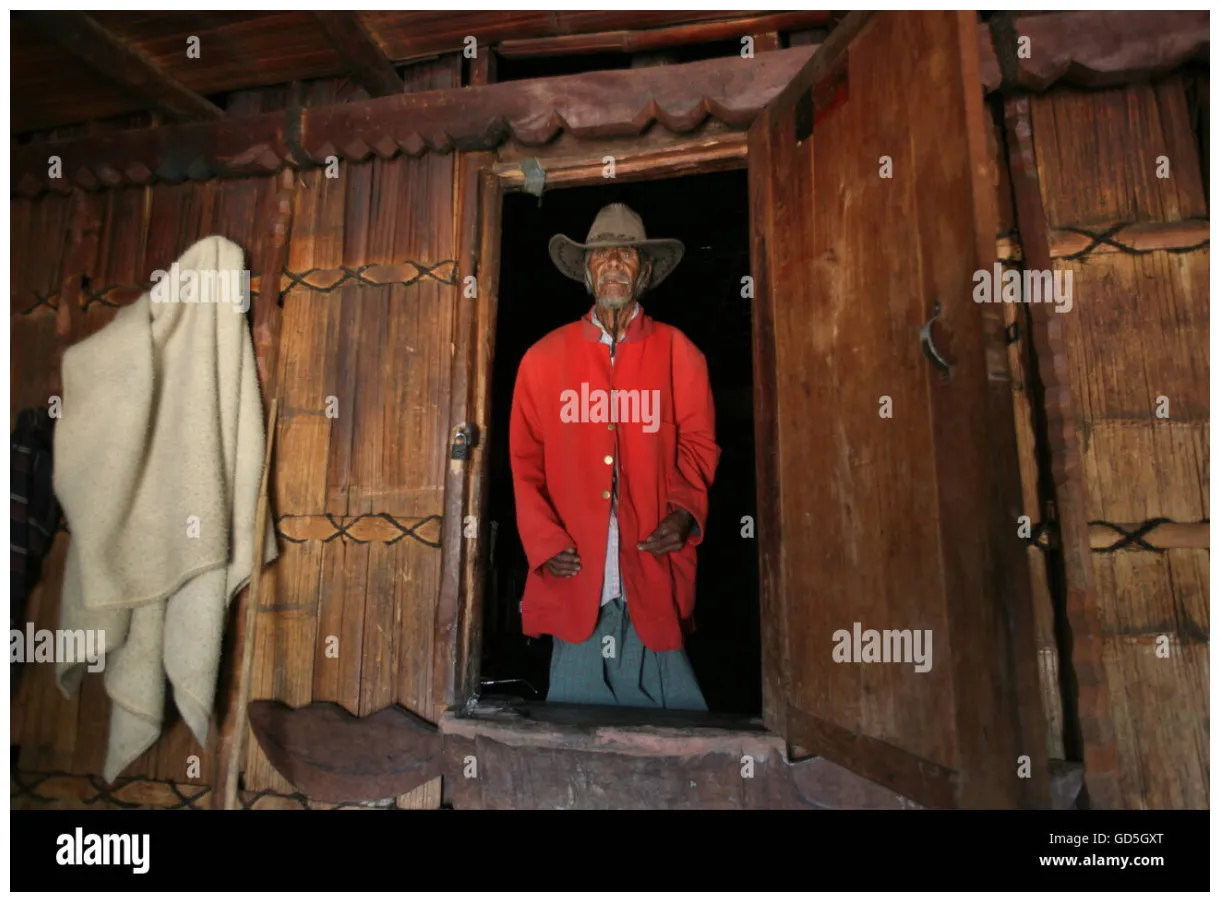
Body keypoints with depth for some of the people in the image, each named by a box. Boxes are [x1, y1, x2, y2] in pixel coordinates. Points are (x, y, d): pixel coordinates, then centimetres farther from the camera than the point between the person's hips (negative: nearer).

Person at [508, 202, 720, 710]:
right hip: (574, 578, 1)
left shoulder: (678, 354, 8)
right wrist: (544, 543, -4)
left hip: (653, 577, 0)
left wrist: (685, 512, -10)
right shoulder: (544, 358, 9)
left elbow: (698, 447, 8)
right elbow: (525, 460, 7)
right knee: (574, 718, 9)